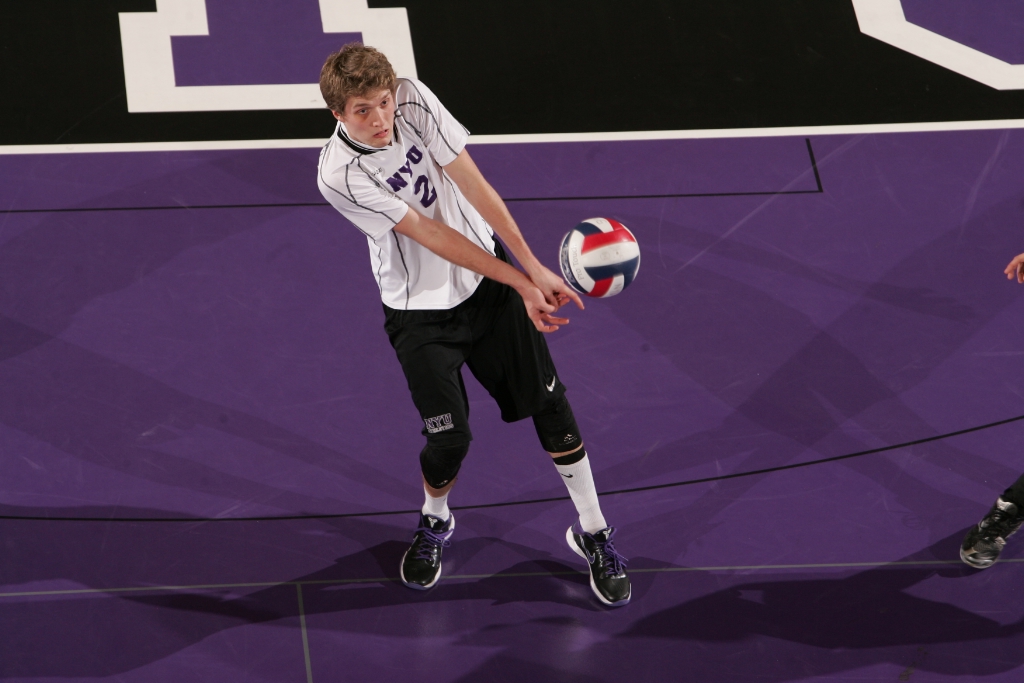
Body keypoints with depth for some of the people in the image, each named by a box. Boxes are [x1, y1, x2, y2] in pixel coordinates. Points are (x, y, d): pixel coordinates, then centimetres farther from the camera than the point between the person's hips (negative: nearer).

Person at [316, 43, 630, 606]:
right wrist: (521, 283, -24)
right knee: (449, 438, -9)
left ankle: (592, 531, 21)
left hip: (487, 276, 3)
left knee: (550, 404, 3)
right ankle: (434, 522, 26)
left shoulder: (414, 99, -16)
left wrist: (534, 267, -22)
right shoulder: (338, 175, -24)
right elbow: (432, 237, -24)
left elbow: (473, 185, -16)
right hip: (421, 310, -3)